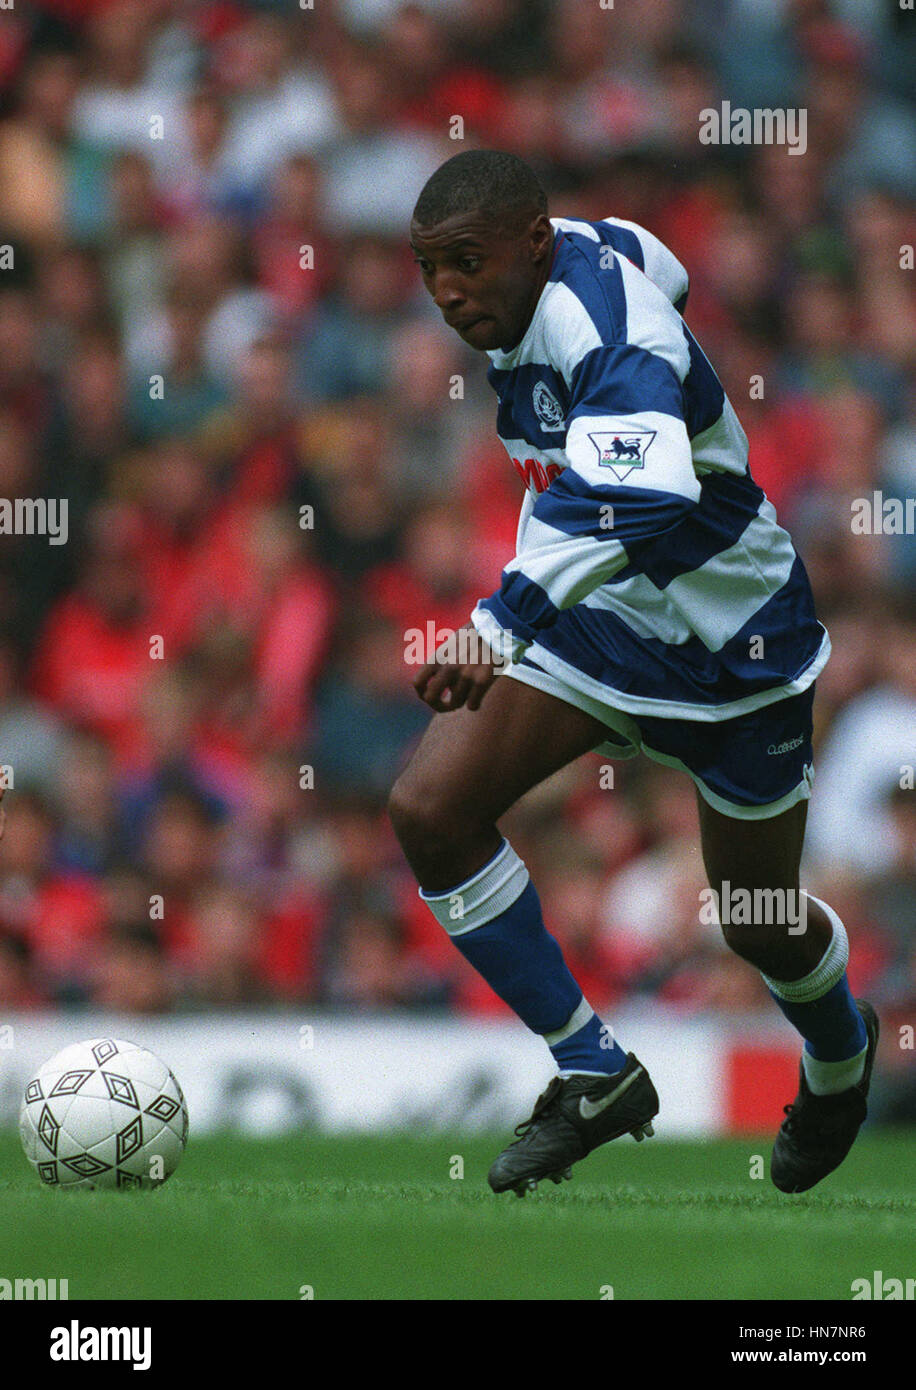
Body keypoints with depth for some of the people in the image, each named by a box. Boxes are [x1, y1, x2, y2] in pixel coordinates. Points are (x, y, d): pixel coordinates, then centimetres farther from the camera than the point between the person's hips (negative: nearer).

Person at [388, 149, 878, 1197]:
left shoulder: (610, 334, -34)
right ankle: (595, 1077, -2)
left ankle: (839, 1056, 47)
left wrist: (501, 626, -64)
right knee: (430, 810, -13)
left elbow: (637, 497, -52)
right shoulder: (562, 265, -7)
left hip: (731, 651, -8)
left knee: (759, 927, 10)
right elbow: (654, 263, 18)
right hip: (594, 617, 8)